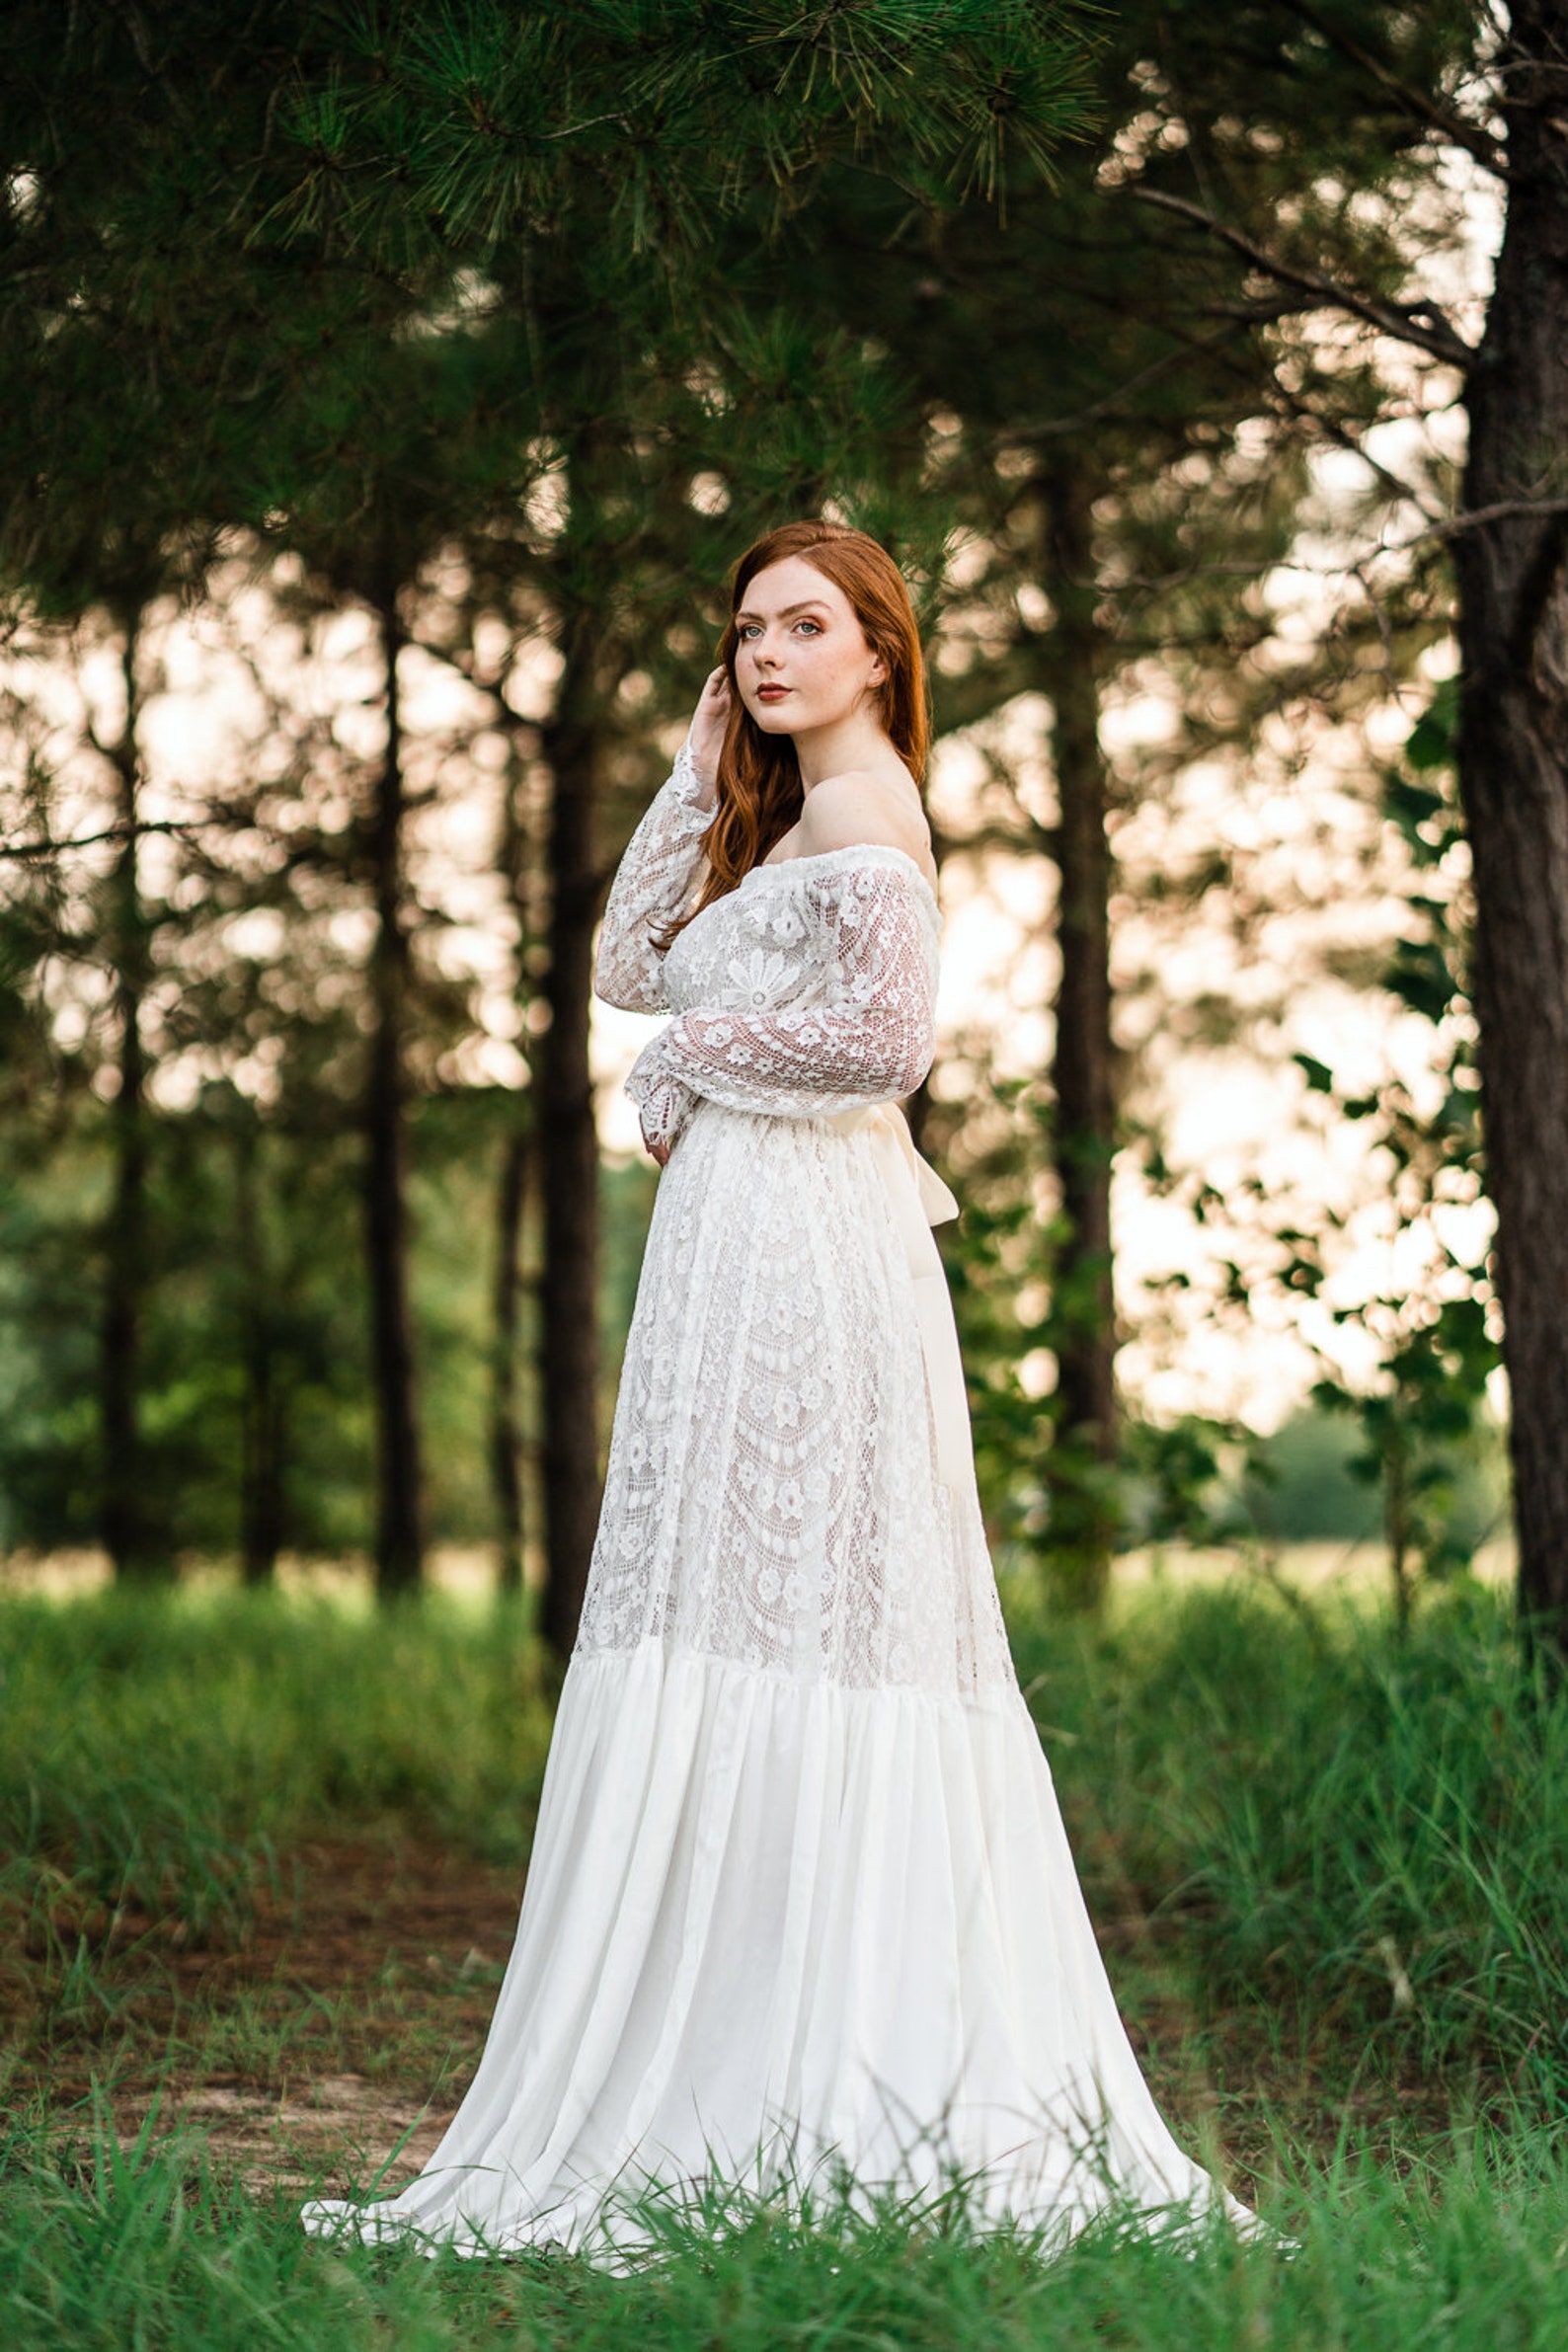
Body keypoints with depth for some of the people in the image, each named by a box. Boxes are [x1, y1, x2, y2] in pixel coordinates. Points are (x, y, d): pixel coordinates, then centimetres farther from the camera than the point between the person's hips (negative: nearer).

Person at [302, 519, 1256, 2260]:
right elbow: (633, 966, 19)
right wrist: (699, 775, 16)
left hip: (800, 1247, -10)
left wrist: (694, 1061, -7)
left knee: (774, 1616, -10)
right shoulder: (785, 822, 23)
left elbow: (886, 1037, -20)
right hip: (749, 1240, 10)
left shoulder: (863, 810, -7)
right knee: (809, 1625, 6)